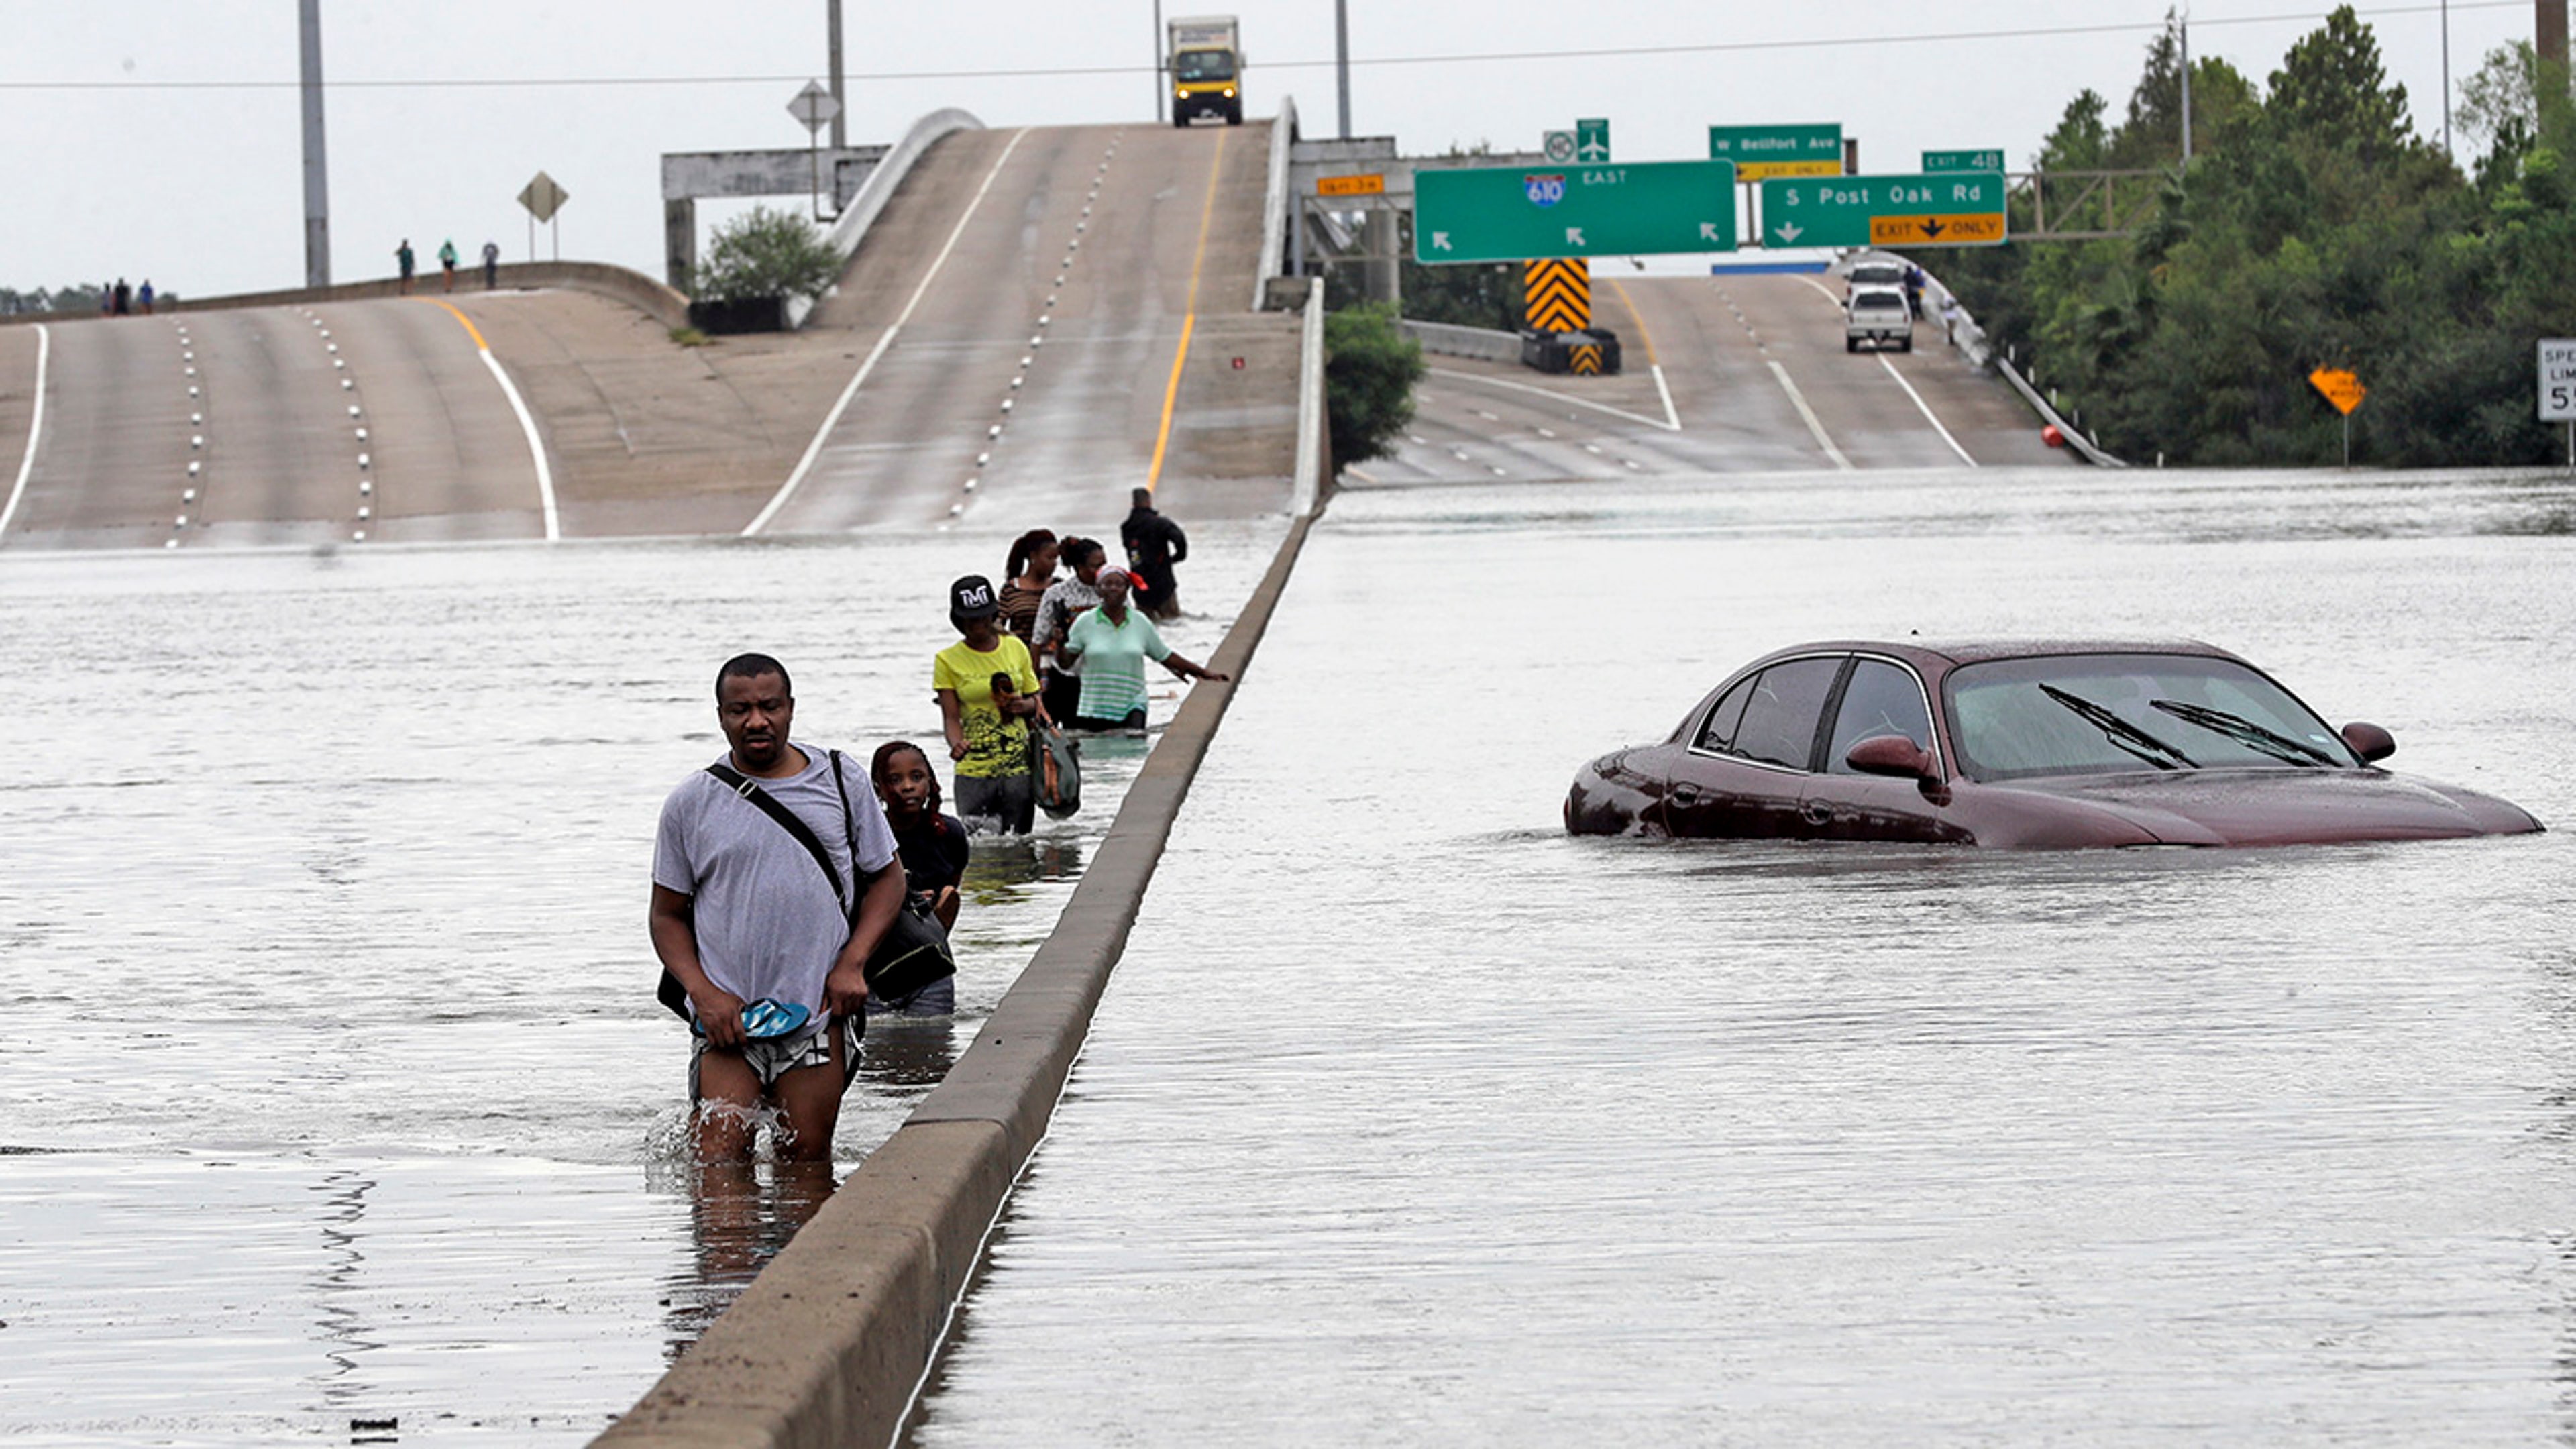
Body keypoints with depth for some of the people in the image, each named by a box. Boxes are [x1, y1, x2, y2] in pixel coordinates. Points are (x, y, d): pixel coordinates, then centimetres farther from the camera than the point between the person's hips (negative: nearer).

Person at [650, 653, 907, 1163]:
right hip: (727, 1015, -1)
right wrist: (704, 993, -7)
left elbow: (887, 879, 13)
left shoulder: (840, 782, 5)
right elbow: (668, 915, 9)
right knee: (720, 1163, -11)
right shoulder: (691, 804, 4)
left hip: (818, 1011, 1)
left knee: (807, 1161, 4)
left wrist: (852, 963, -2)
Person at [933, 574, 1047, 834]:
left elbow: (1035, 701, 16)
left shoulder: (1015, 648, 8)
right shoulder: (948, 661, 0)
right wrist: (956, 744, -25)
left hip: (1018, 766, 2)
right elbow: (951, 717, -4)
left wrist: (1024, 706, -7)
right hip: (974, 771, -2)